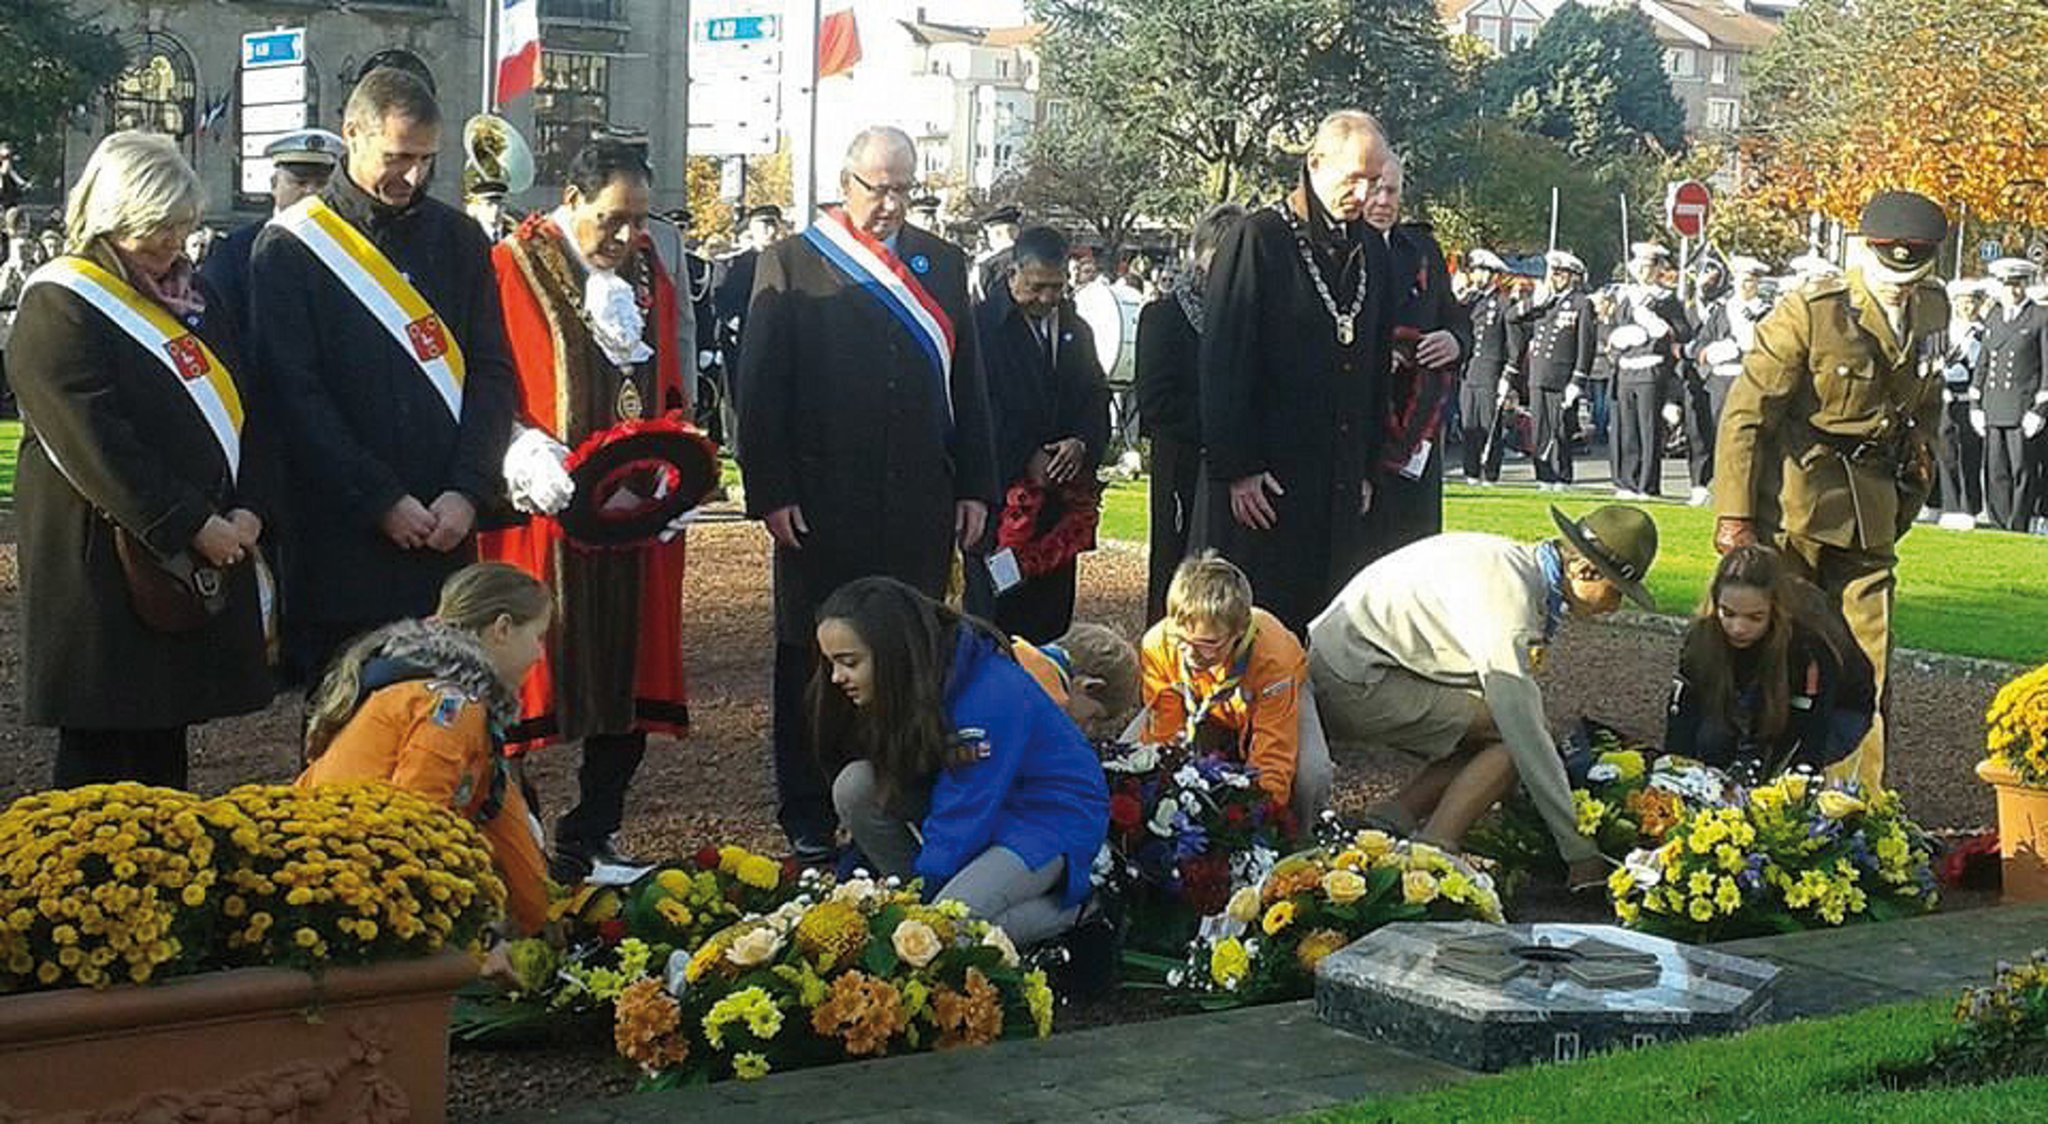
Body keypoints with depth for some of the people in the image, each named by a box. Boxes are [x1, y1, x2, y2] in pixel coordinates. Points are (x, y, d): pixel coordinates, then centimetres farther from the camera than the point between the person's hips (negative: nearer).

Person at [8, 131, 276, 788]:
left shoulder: (194, 297, 15)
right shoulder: (58, 308, -9)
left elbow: (247, 411, 15)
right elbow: (92, 443, -17)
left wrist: (251, 511, -3)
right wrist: (191, 525, -18)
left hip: (206, 557, 7)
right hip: (102, 562, -7)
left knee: (165, 751, 12)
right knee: (102, 757, -4)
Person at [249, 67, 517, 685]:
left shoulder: (458, 239, 12)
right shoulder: (289, 248, -1)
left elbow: (492, 372, 8)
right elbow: (296, 396, -6)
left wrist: (467, 491, -5)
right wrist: (382, 501, -12)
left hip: (446, 531, 3)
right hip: (340, 536, -3)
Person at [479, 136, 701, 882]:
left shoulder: (650, 276, 11)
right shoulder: (512, 270, -5)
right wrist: (530, 463, -21)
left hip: (636, 512, 5)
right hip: (542, 513, -5)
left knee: (630, 673, 7)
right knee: (531, 674, -2)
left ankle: (592, 838, 17)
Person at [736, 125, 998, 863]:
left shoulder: (942, 264, 12)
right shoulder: (793, 264, 2)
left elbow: (967, 381, 12)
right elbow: (760, 387, -2)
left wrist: (975, 486, 7)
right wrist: (771, 491, -8)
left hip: (921, 503, 3)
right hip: (822, 500, -2)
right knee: (814, 657, 6)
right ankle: (808, 817, 15)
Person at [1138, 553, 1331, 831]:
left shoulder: (1272, 656, -42)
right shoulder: (1156, 646, -34)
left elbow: (1273, 758, -39)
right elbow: (1163, 738, -25)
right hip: (1203, 706, 3)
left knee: (1311, 775, -34)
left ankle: (1296, 836, -1)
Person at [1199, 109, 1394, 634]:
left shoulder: (1371, 252, 13)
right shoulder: (1257, 240, -6)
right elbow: (1223, 362, -10)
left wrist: (1367, 467, 16)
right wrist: (1237, 467, -13)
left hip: (1341, 484, 6)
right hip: (1265, 481, -6)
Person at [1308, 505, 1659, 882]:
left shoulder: (1521, 564, 8)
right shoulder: (1507, 597, -22)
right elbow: (1528, 734, -23)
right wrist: (1581, 853, -20)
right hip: (1351, 684, -10)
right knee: (1513, 738, -14)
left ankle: (1392, 817, -1)